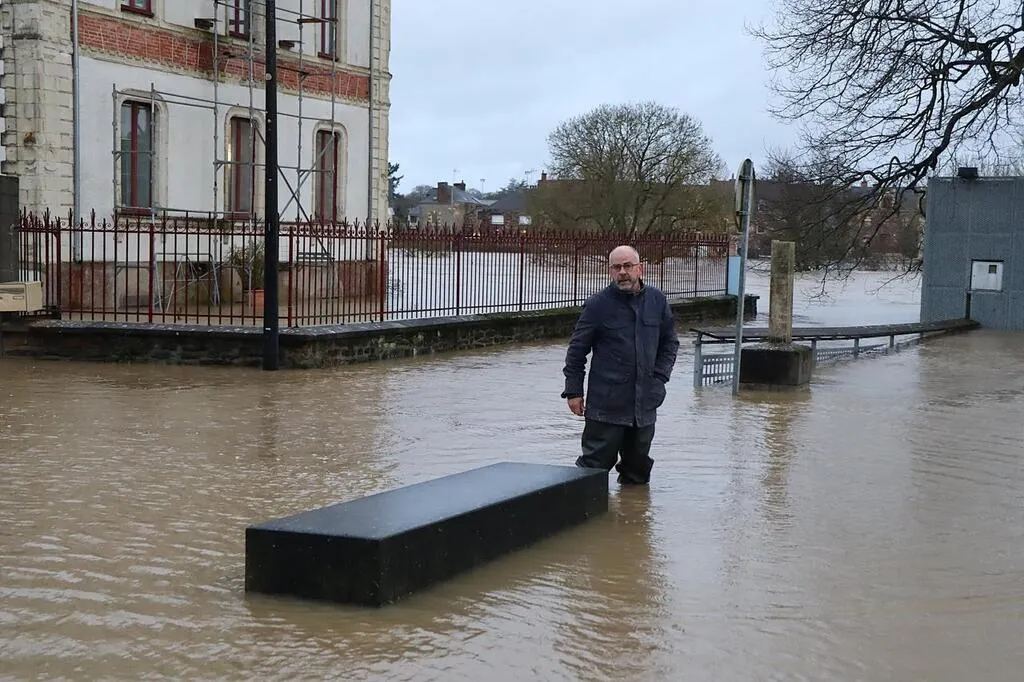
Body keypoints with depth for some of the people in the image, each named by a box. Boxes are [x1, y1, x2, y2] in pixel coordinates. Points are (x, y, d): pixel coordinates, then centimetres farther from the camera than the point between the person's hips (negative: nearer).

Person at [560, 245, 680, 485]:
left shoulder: (657, 300, 5)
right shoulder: (598, 304, -6)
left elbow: (670, 341, 17)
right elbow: (577, 349, -1)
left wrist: (660, 377, 5)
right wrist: (574, 390, -4)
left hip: (645, 403, 4)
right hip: (606, 402, -4)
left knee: (639, 465, 16)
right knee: (596, 462, -5)